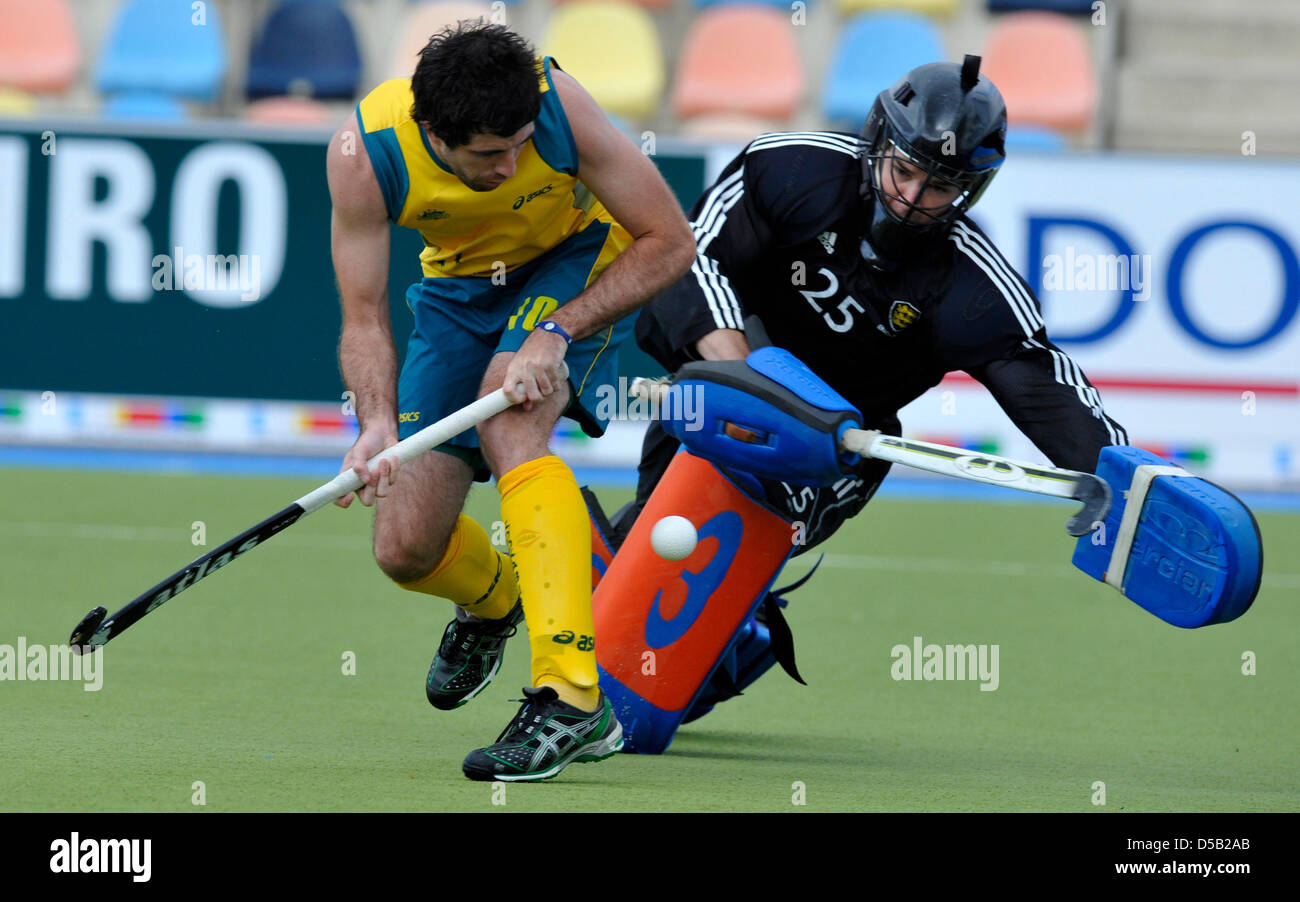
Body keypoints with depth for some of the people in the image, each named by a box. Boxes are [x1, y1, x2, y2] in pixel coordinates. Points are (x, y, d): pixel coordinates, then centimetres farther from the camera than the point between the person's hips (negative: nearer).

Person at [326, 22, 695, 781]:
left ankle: (571, 697, -38)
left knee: (508, 423, -34)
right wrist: (378, 424, -40)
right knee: (406, 548, -4)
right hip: (461, 284, 3)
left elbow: (671, 243, -25)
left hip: (580, 261, -3)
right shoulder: (364, 154, -29)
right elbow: (365, 317, -21)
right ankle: (491, 599, 36)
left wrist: (556, 332, -33)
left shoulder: (559, 104, -34)